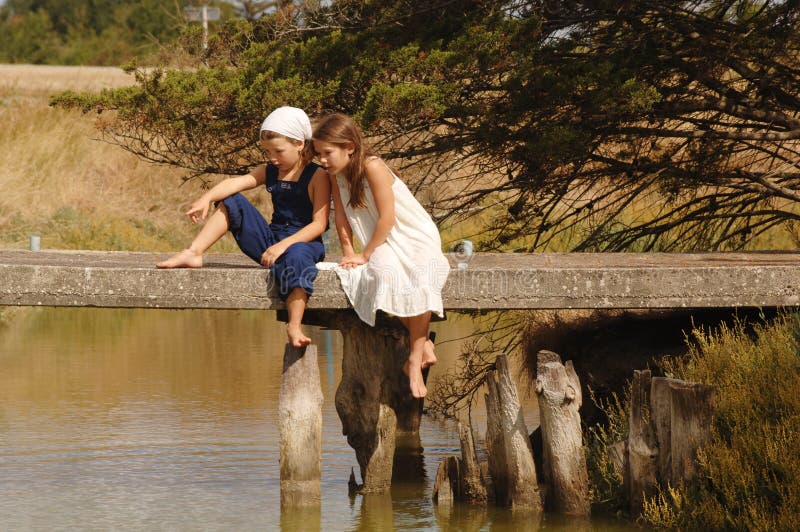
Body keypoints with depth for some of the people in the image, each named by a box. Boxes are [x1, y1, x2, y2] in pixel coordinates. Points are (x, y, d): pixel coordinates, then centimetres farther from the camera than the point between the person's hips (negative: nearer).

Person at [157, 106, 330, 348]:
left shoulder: (317, 176, -8)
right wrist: (207, 197, -26)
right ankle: (193, 253, -11)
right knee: (230, 203, 1)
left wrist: (284, 244, -25)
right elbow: (237, 183, -7)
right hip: (271, 241, 7)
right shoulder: (269, 172, 11)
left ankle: (294, 327, -44)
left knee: (296, 256, -44)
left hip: (303, 241, -7)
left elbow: (319, 224, -15)